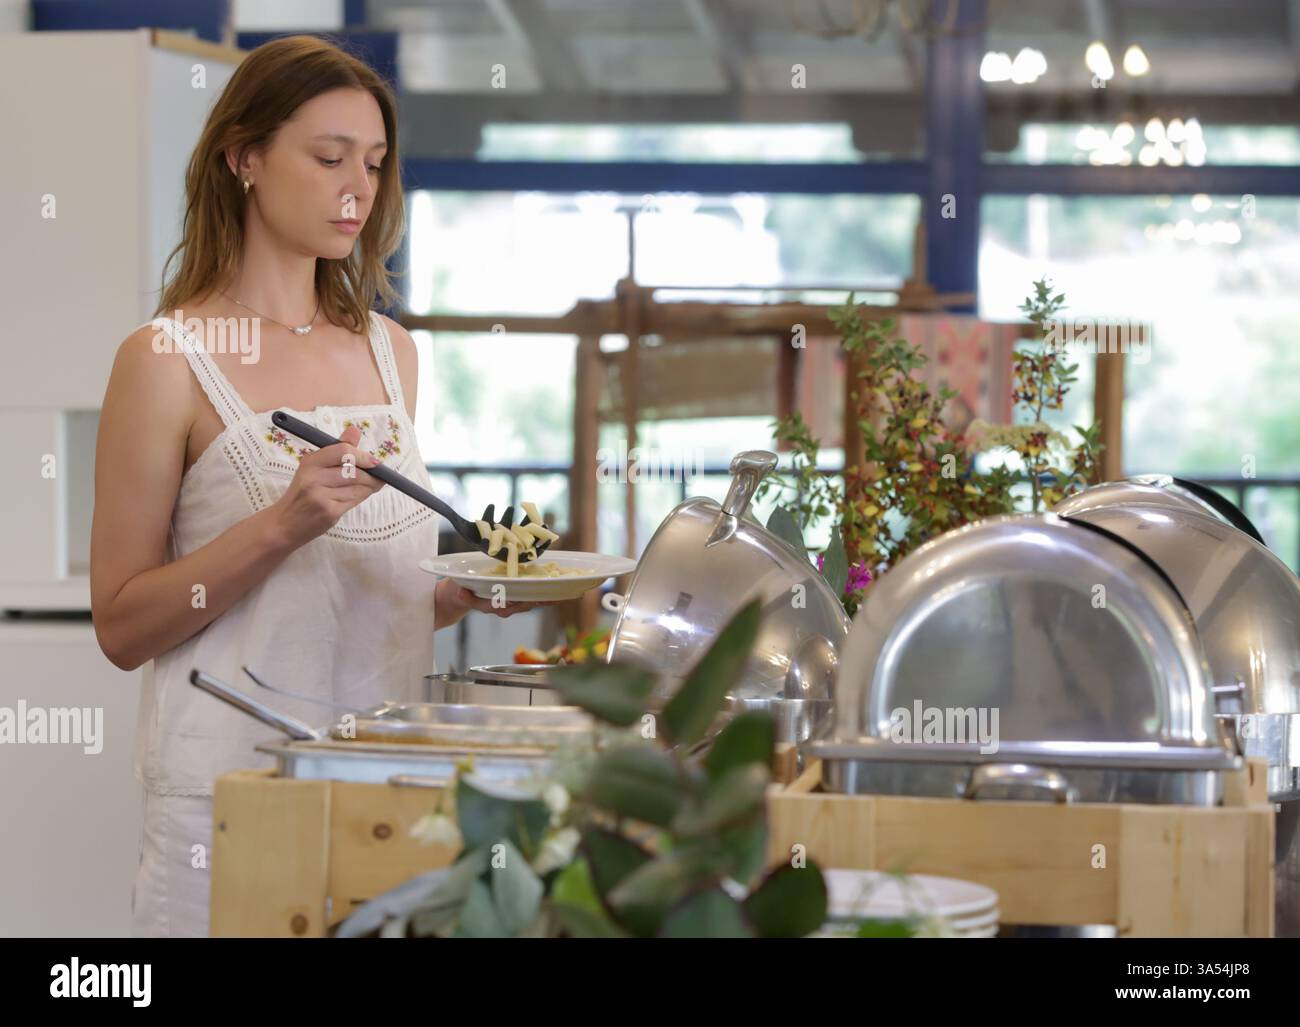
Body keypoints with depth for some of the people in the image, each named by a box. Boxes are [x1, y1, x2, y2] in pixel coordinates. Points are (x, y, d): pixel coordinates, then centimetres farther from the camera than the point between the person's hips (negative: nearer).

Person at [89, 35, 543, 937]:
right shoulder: (168, 359, -6)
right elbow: (122, 626, -8)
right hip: (230, 787, -5)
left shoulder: (388, 352, 11)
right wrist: (280, 526, -19)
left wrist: (473, 590, 1)